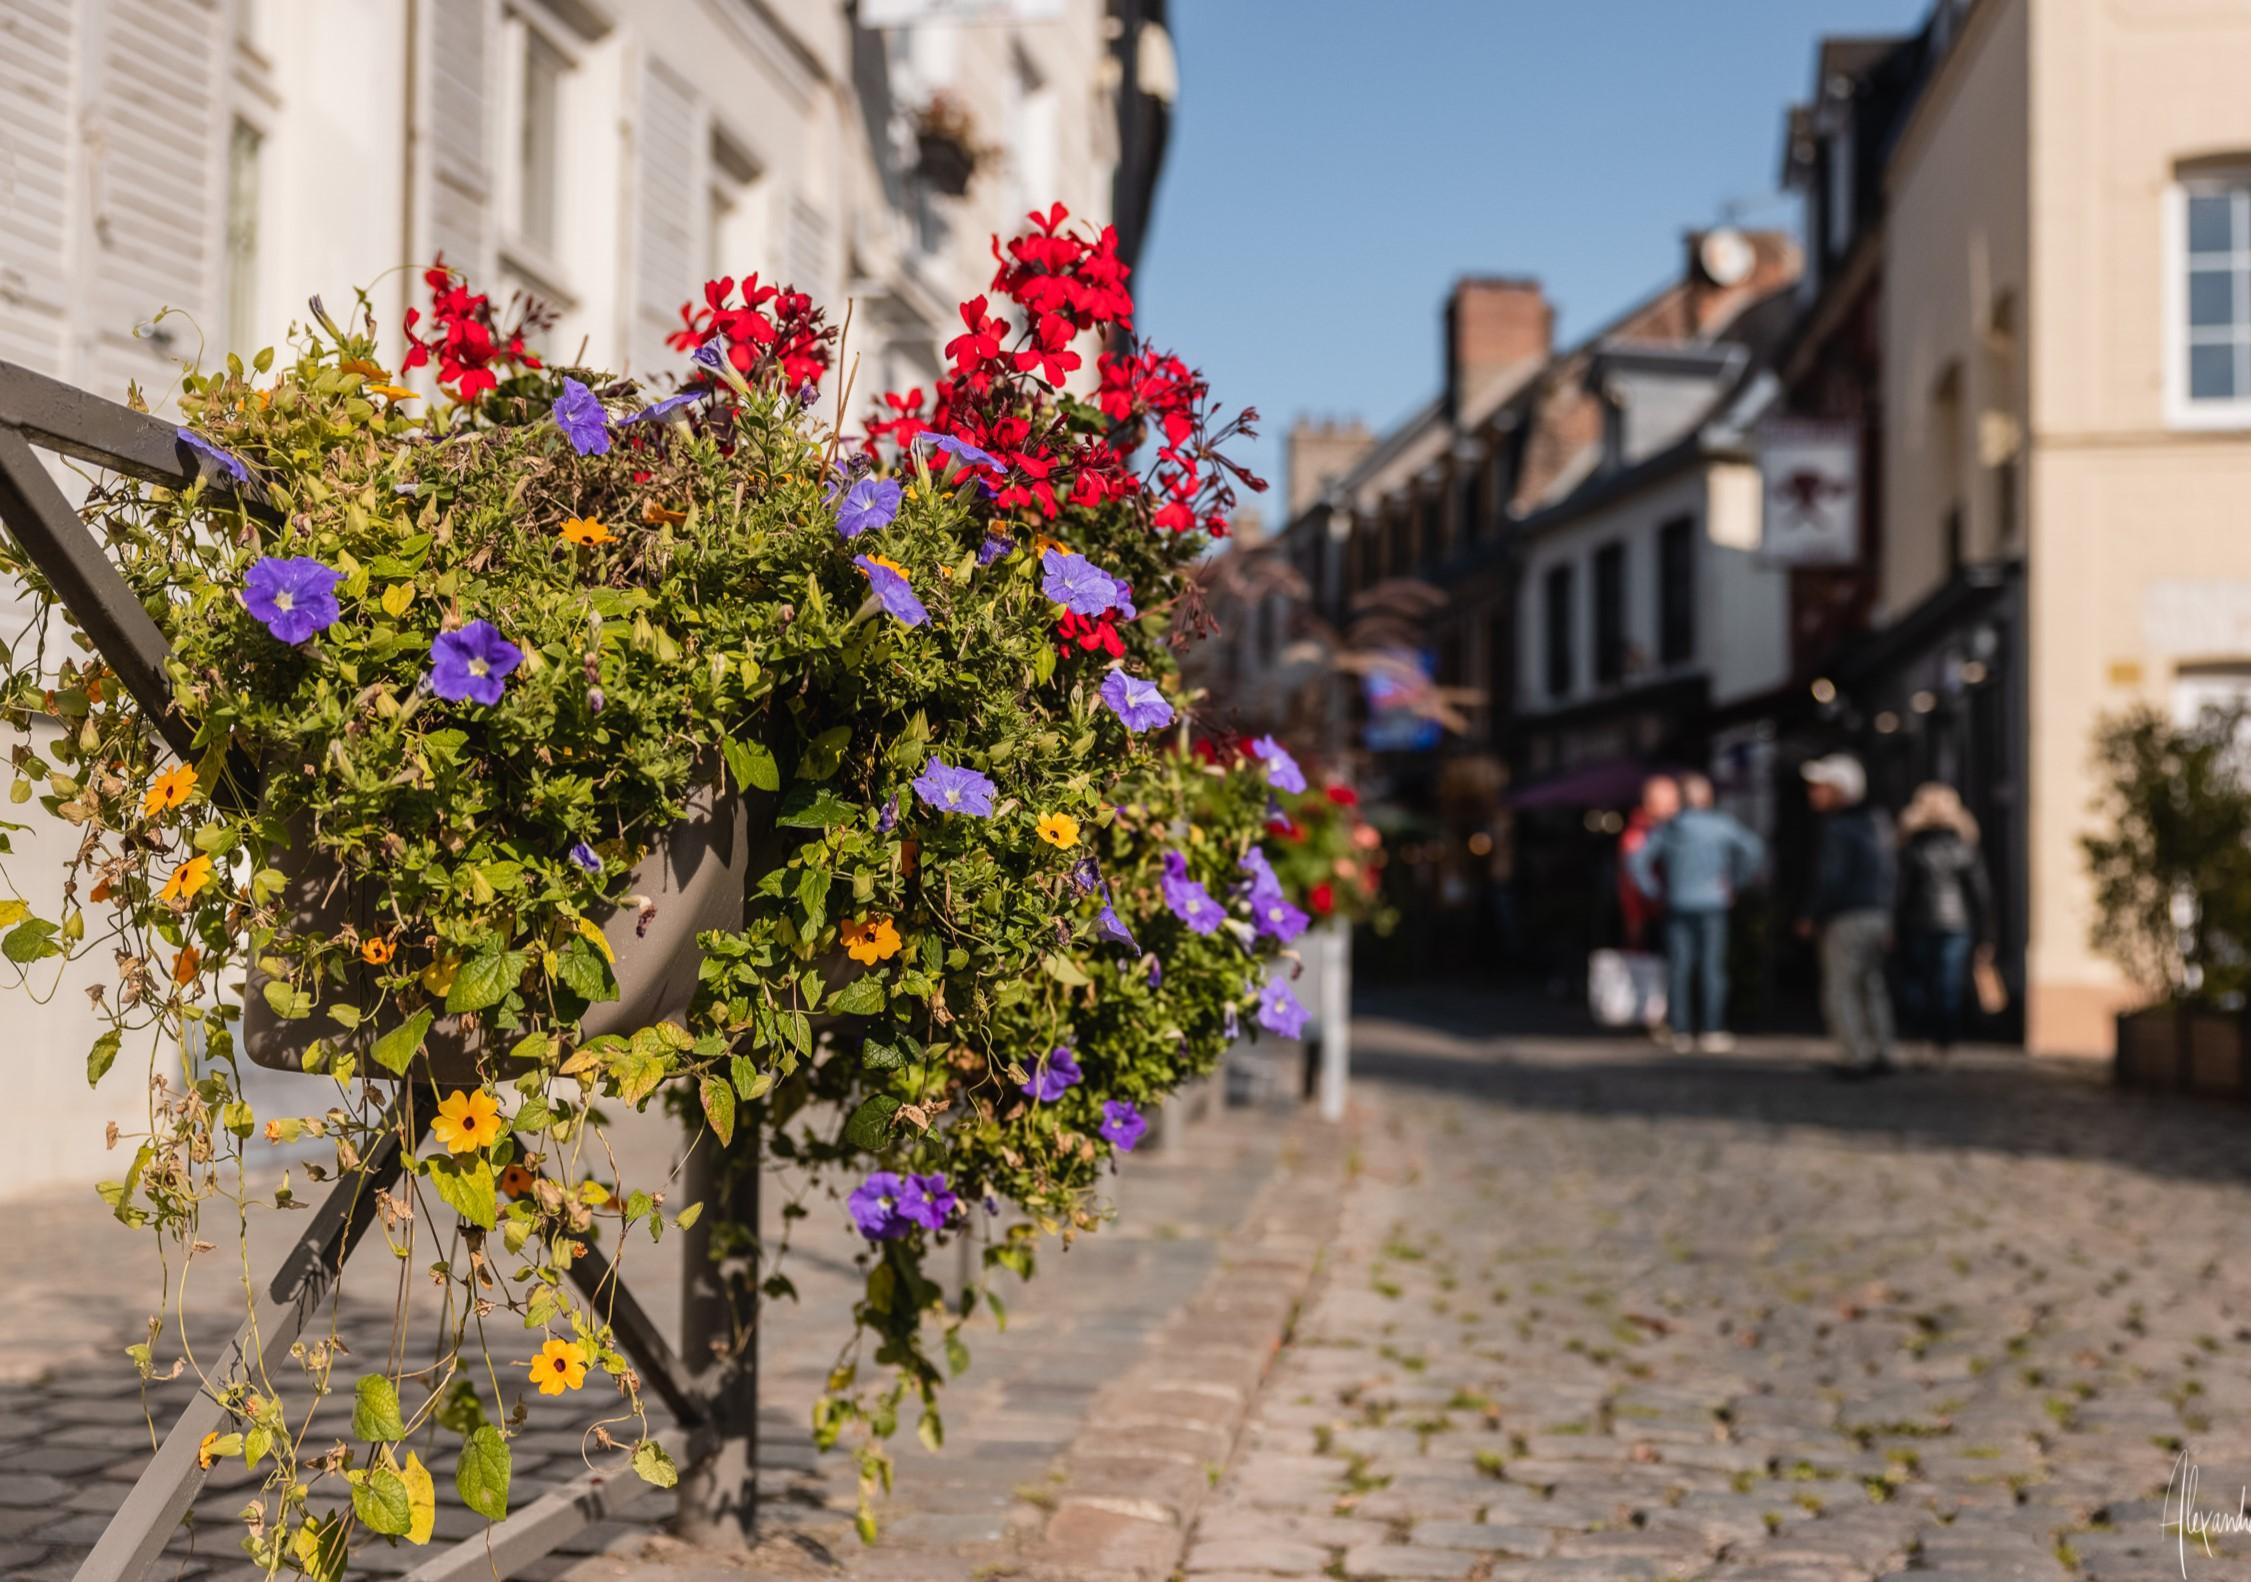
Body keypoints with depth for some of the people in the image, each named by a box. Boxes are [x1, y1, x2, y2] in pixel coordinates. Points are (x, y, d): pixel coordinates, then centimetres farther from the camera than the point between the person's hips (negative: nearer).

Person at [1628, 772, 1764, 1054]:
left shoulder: (1669, 827, 6)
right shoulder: (1723, 824, 0)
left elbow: (1637, 860, 0)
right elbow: (1753, 850, -5)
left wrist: (1653, 891, 7)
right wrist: (1735, 883, 3)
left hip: (1677, 907, 2)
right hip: (1711, 904, -2)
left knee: (1679, 970, 3)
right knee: (1712, 968, 2)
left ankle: (1681, 1033, 2)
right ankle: (1712, 1032, 2)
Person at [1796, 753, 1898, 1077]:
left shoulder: (1836, 829, -14)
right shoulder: (1876, 822, 14)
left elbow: (1829, 879, -19)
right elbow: (1891, 873, 19)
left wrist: (1810, 916, -7)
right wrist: (1887, 918, 22)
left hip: (1847, 919, -9)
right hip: (1878, 915, 9)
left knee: (1840, 989, -4)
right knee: (1872, 986, 16)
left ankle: (1856, 1056, -8)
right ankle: (1880, 1053, 18)